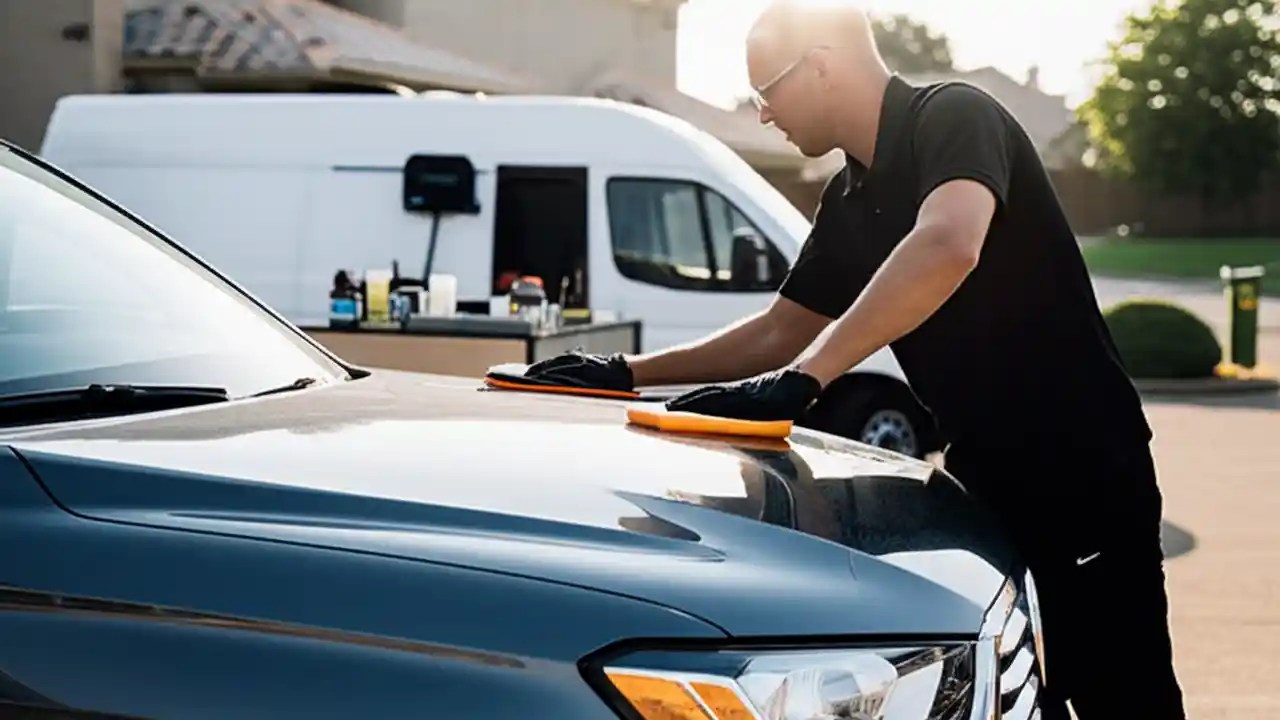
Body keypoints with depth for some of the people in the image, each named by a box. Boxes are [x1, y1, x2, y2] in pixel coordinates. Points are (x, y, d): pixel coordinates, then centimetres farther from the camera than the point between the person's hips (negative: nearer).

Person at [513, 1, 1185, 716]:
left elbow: (948, 249, -32)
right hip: (985, 477, 8)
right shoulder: (849, 201, 13)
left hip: (1082, 474, -8)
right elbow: (779, 333, 22)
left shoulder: (955, 118, -13)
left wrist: (799, 381, -34)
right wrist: (631, 373, 15)